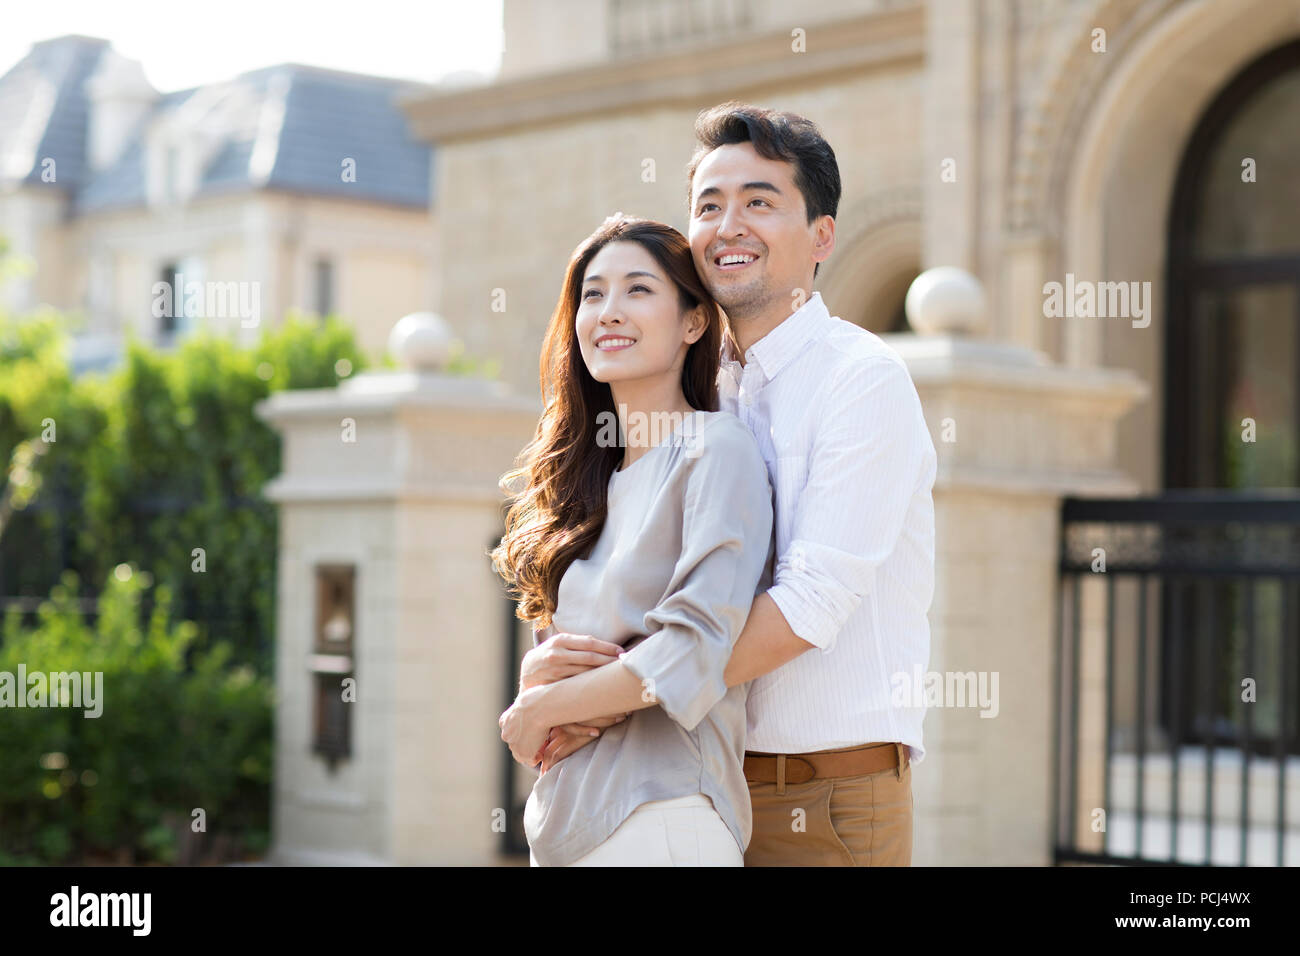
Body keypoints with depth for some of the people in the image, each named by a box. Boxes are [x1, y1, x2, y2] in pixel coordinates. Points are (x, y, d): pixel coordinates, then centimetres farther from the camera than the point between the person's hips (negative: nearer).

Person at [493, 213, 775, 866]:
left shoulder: (716, 451, -9)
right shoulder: (587, 476, 14)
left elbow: (694, 651, -18)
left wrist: (539, 709, -7)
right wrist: (535, 671, -6)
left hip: (658, 817, -7)